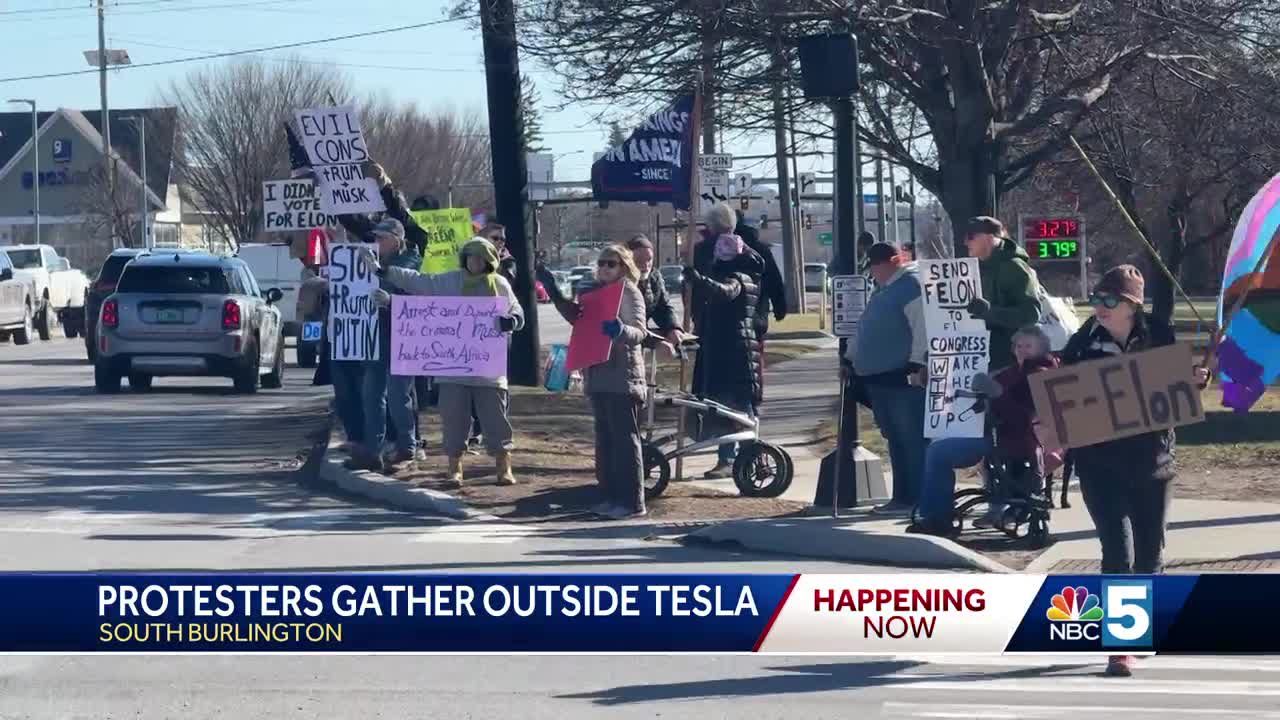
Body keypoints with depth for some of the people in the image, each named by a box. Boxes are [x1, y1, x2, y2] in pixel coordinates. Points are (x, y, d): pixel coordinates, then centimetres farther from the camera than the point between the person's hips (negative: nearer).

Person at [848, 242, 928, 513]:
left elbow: (922, 328, -19)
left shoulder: (912, 285, -11)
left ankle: (919, 498, -7)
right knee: (895, 440, 11)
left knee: (912, 440, -8)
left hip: (904, 378, -10)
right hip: (879, 377, 10)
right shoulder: (883, 289, 20)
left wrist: (917, 365, -23)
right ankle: (903, 497, 16)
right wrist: (850, 358, 31)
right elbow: (868, 329, 30)